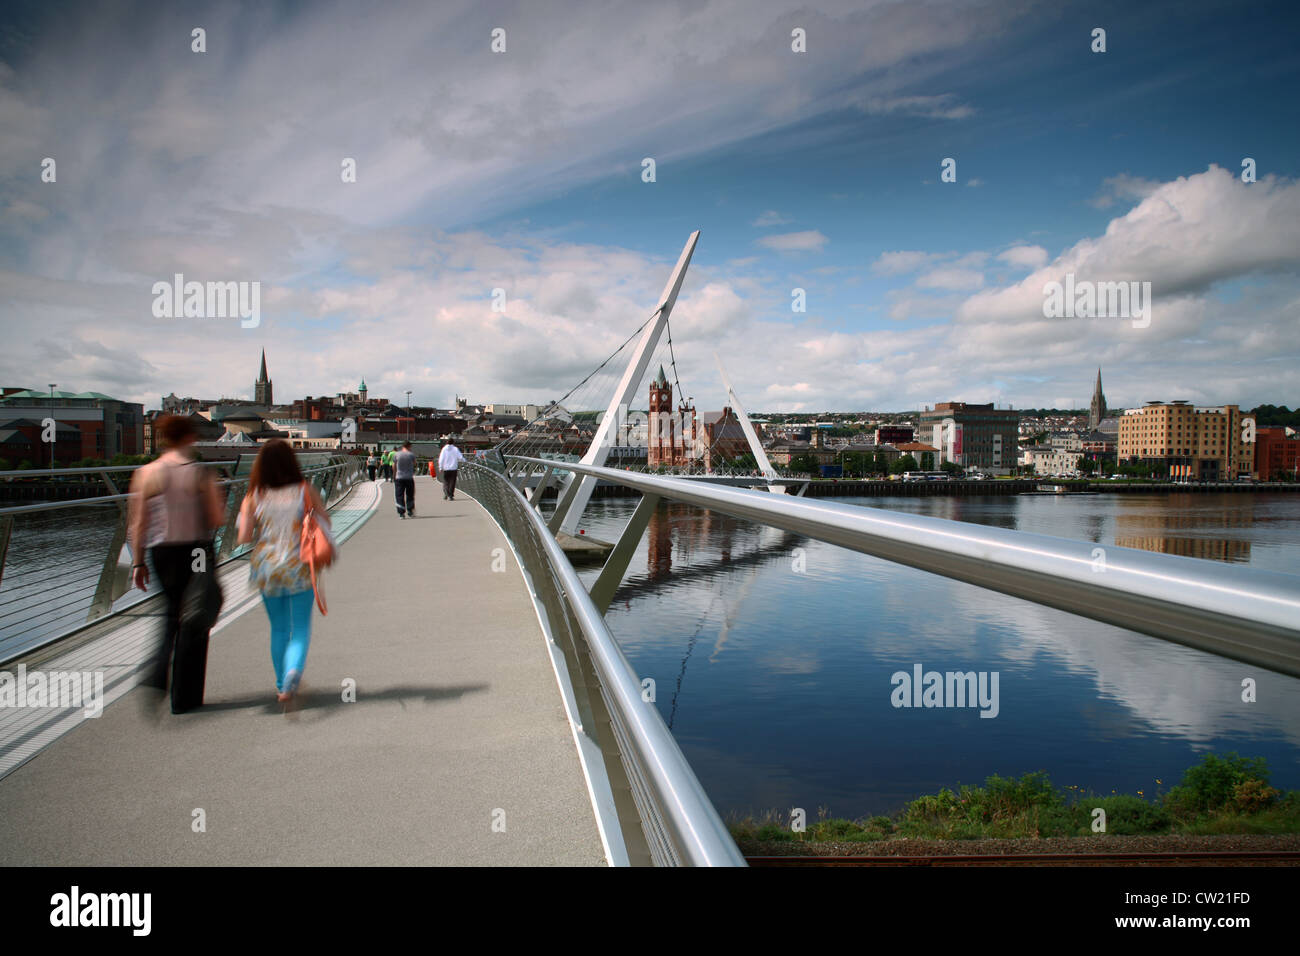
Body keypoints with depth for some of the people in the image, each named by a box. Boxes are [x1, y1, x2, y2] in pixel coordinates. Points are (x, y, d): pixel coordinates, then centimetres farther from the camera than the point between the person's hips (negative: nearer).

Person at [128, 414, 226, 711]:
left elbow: (137, 524, 0)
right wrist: (219, 500, 11)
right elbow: (217, 519, -9)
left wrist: (138, 563, 6)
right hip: (196, 551, -3)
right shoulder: (199, 473, -9)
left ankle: (156, 678, 8)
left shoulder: (146, 474, 0)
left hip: (161, 553, 3)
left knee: (173, 614, 22)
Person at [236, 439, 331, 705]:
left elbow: (244, 537, -8)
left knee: (278, 629, 18)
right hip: (298, 568, -2)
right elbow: (326, 523, 1)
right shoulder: (304, 490, -7)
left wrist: (262, 532, 10)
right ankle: (294, 669, -26)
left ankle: (282, 685, 26)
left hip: (266, 569, 2)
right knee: (300, 629, 2)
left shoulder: (254, 496, -5)